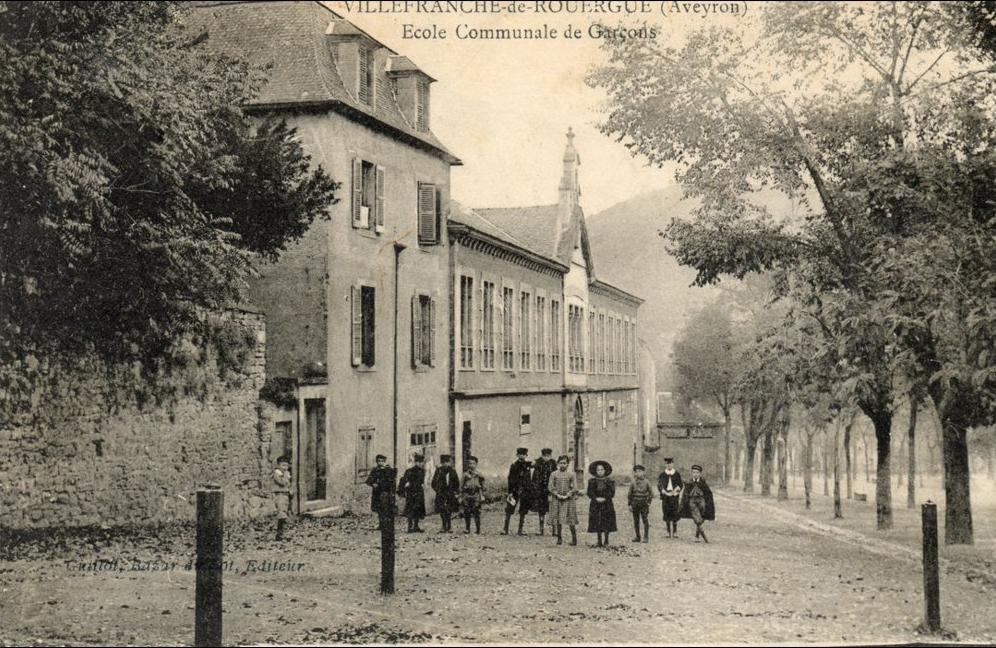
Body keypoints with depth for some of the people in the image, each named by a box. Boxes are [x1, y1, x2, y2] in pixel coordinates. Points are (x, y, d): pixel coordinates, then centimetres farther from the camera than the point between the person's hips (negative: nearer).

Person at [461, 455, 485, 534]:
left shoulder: (479, 475, 5)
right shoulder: (465, 475, 8)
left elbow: (482, 486, 8)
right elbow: (461, 486, 12)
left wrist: (482, 496, 1)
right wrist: (461, 496, 7)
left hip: (476, 496, -2)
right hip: (467, 496, 2)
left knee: (476, 513, -6)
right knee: (467, 513, 2)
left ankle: (478, 530, -2)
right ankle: (467, 529, 13)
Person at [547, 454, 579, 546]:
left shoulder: (571, 474, 2)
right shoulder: (554, 474, 4)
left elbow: (575, 488, -1)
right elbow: (550, 487, 1)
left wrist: (567, 495, -12)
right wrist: (557, 495, -10)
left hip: (569, 500, -1)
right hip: (556, 500, 1)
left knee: (571, 521, -2)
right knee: (558, 520, 1)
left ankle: (574, 538, 7)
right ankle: (559, 538, 10)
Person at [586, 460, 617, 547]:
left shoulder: (609, 482, 4)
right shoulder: (592, 481, 6)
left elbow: (611, 493, -4)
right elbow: (590, 492, -1)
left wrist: (604, 498, -18)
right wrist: (596, 498, -17)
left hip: (607, 505, -1)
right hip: (595, 505, 1)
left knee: (607, 523, -1)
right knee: (597, 523, 1)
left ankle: (606, 541, 10)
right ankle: (599, 541, 8)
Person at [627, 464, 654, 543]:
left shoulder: (646, 482, -1)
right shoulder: (633, 482, 5)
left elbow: (651, 493, 3)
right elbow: (629, 494, 9)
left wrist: (648, 502, -5)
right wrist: (629, 504, 5)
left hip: (644, 504, -3)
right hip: (635, 503, 3)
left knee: (645, 520, -4)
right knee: (636, 521, 7)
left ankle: (646, 537, 1)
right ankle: (637, 537, 15)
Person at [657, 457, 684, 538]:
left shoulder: (677, 474, 7)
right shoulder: (662, 475, 8)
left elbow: (680, 485, 5)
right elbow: (659, 485, 1)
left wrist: (675, 490, -15)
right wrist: (665, 492, -16)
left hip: (675, 496, -1)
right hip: (665, 497, 1)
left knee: (675, 516, -6)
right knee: (667, 516, 2)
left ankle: (675, 532, -1)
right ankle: (669, 532, 8)